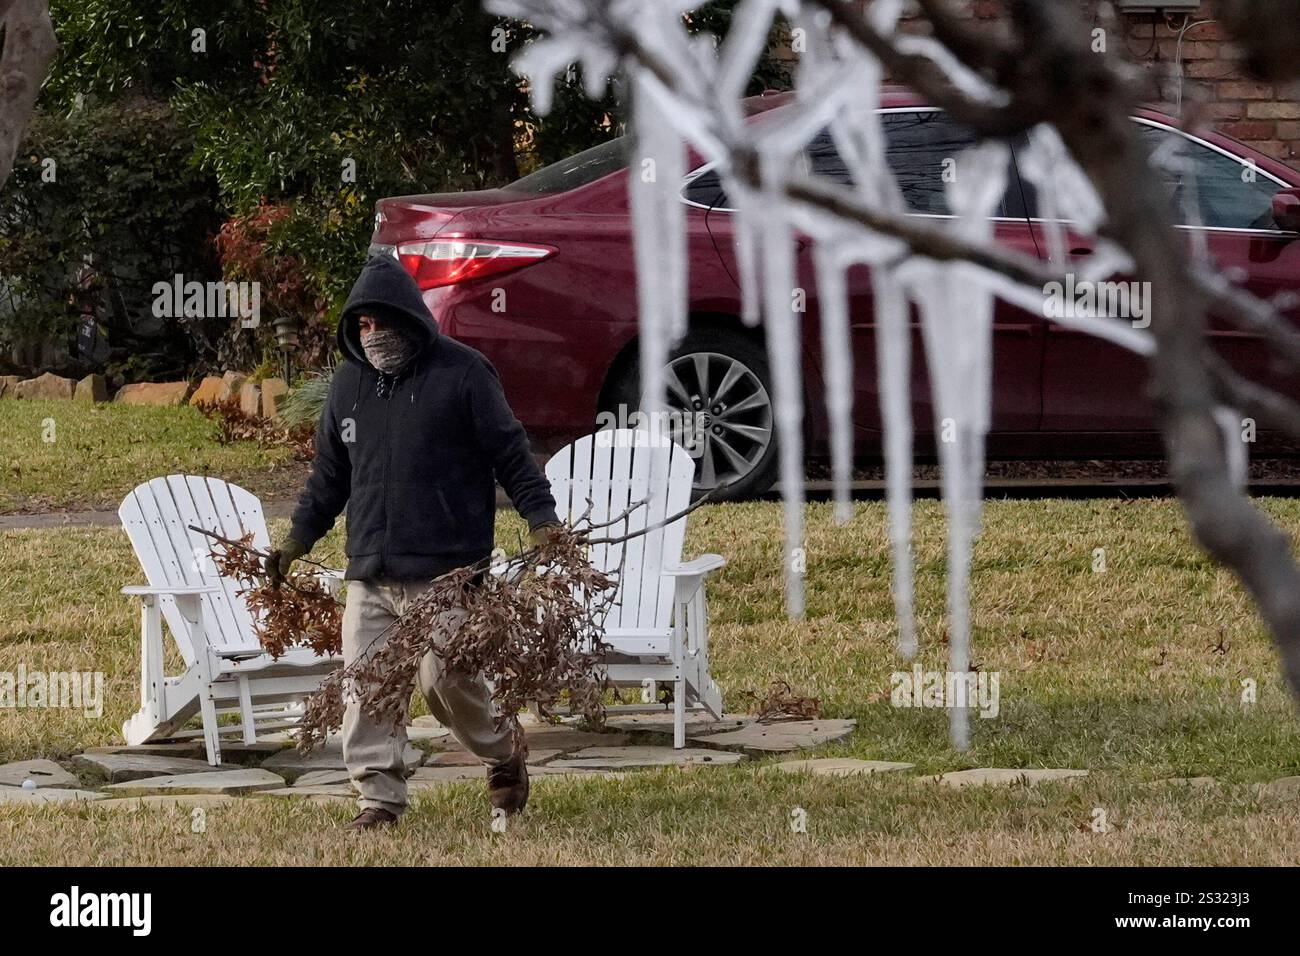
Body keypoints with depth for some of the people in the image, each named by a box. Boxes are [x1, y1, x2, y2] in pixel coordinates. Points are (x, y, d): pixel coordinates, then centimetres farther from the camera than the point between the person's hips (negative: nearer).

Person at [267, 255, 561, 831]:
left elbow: (510, 453, -1)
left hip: (445, 571, -5)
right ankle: (379, 797, 4)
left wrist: (541, 519, -10)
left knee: (445, 678, -10)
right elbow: (329, 475, 24)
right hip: (369, 575, 5)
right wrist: (297, 540, 21)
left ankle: (503, 749, 19)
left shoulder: (461, 373, -1)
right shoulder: (348, 384, 15)